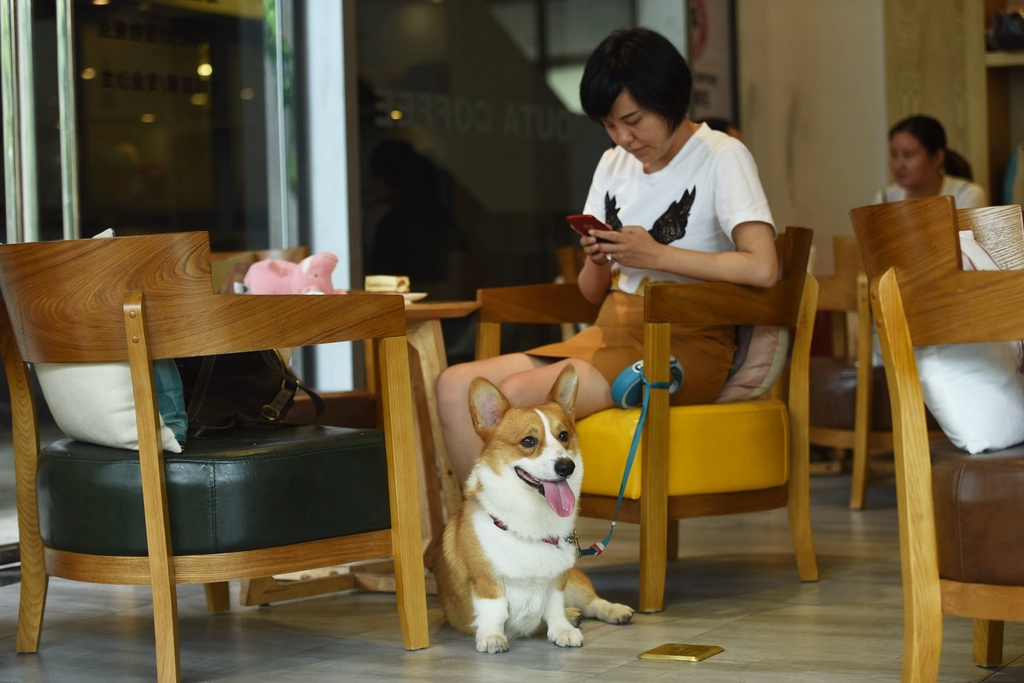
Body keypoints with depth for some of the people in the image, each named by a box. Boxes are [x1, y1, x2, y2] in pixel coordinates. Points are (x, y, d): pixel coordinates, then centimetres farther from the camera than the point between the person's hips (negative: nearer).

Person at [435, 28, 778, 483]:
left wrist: (656, 255, -18)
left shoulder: (721, 157, -5)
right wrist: (596, 261, -5)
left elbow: (763, 268, -20)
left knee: (517, 393, -27)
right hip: (611, 332, 8)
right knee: (455, 387, -12)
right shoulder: (613, 164, 17)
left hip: (685, 344, -8)